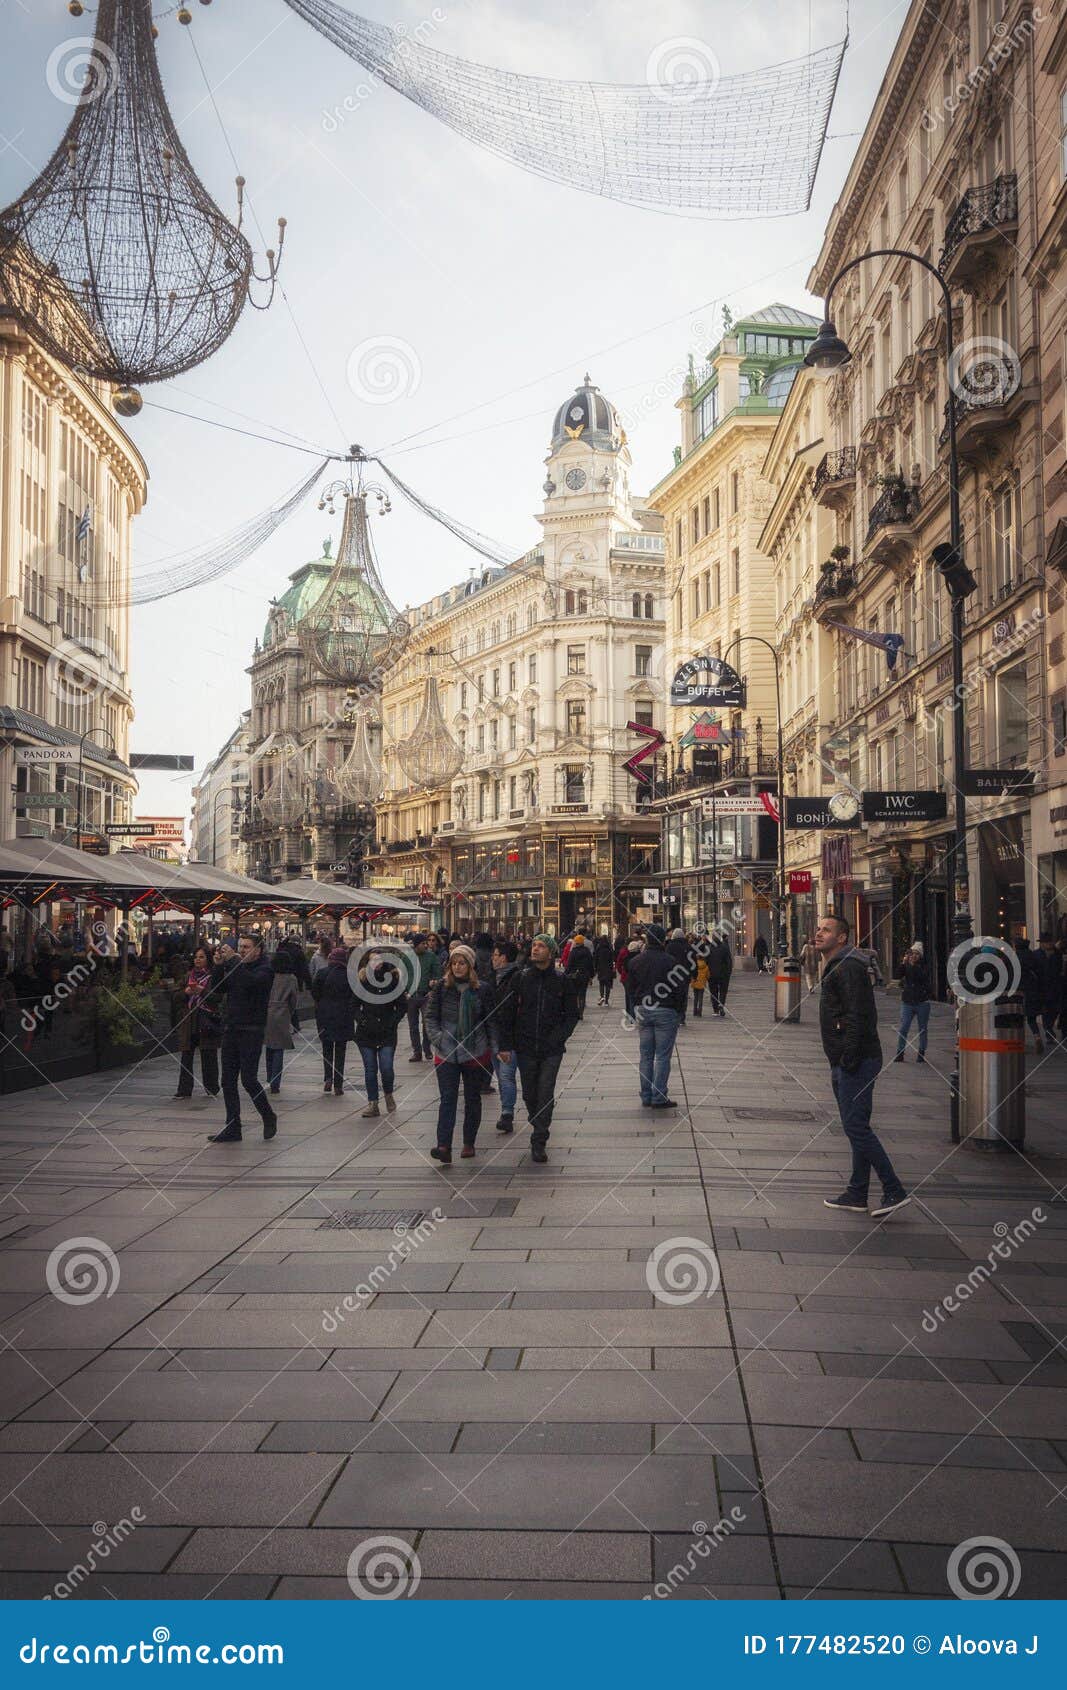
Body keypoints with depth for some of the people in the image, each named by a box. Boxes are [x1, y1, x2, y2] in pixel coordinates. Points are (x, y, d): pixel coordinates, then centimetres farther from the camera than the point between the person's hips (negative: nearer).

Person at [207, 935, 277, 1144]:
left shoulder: (264, 970, -6)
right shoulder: (237, 967, 15)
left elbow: (250, 981, -26)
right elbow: (220, 989, 7)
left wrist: (232, 960, -23)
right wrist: (220, 966, -5)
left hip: (252, 1031, -7)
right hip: (231, 1029, 7)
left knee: (248, 1079, -10)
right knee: (228, 1080, 4)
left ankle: (268, 1117, 13)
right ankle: (232, 1129, 9)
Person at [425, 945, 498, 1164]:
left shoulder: (483, 989, 1)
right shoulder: (442, 987, 2)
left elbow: (491, 1021, 5)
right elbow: (431, 1016, 4)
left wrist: (494, 1048, 1)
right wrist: (437, 1038, -9)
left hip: (475, 1053, 1)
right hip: (446, 1053, -1)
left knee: (472, 1099, 10)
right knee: (447, 1099, -10)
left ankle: (468, 1143, 23)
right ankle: (444, 1147, -18)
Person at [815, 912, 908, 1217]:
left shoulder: (849, 968, -14)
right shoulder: (834, 968, 20)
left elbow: (857, 1017, -22)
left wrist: (848, 1060, -23)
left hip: (857, 1063, -11)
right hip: (844, 1064, 11)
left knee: (857, 1127, -11)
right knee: (856, 1128, 13)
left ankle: (894, 1191, -6)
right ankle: (857, 1195, 18)